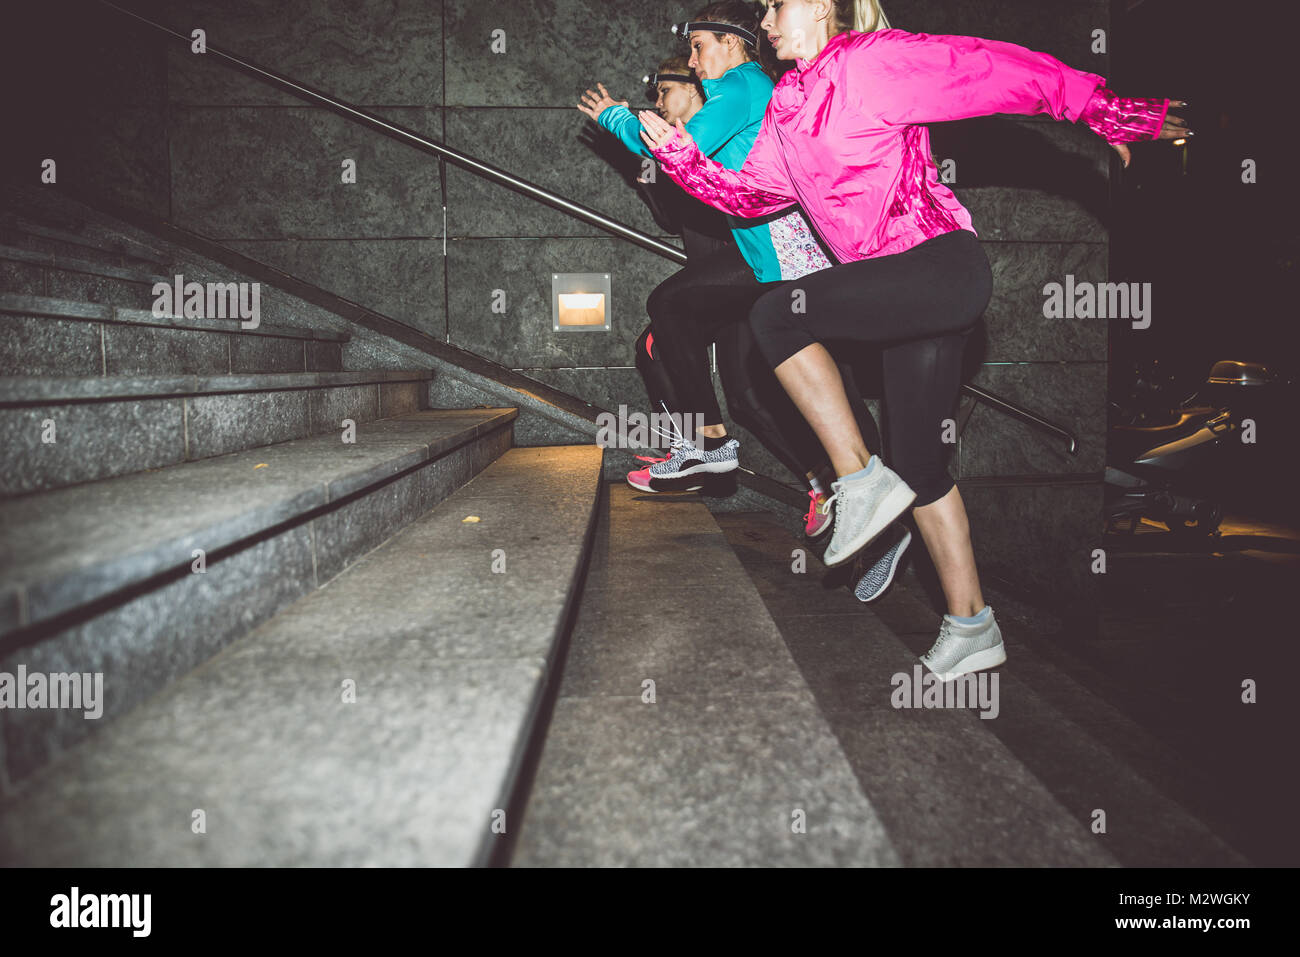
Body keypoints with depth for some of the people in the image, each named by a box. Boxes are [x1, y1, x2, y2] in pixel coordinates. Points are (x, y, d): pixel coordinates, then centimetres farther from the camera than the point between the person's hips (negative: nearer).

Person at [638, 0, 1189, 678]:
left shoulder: (874, 60, -3)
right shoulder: (785, 112, 20)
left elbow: (1000, 71, -5)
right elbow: (745, 194, 19)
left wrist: (1114, 115, -6)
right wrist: (676, 152, 7)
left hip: (944, 264, -8)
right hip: (909, 292, 8)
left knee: (774, 314, -16)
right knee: (917, 464, 8)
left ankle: (861, 480, -8)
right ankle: (972, 628, 18)